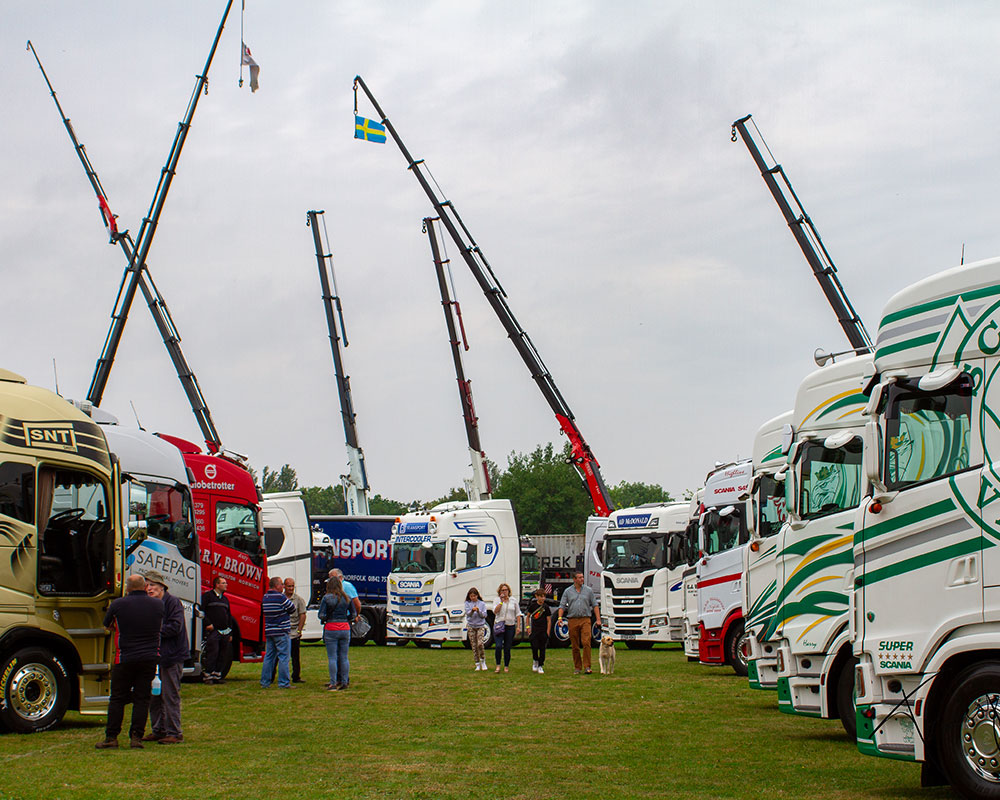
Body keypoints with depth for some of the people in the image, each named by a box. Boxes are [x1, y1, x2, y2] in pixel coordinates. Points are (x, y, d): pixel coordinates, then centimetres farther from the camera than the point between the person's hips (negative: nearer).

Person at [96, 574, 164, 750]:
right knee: (142, 699, 6)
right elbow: (162, 626, 16)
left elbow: (106, 626, 7)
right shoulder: (158, 604, 0)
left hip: (125, 659, -2)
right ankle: (136, 737, 2)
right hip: (149, 659, 2)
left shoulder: (118, 604, -8)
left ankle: (111, 737, 8)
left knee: (117, 698, 7)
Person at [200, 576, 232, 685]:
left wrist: (230, 632, 20)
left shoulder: (225, 599, 21)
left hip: (225, 631, 7)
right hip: (213, 631, -7)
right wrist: (208, 623, -15)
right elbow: (201, 610, -7)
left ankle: (217, 675, 12)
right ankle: (207, 676, -7)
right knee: (212, 653, -11)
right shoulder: (207, 596, 0)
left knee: (222, 655, 6)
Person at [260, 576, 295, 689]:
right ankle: (283, 683, -4)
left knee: (268, 656, 12)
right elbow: (292, 608, -6)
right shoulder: (280, 597, -14)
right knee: (283, 657, -3)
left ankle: (264, 682, 14)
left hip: (269, 632, 7)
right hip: (281, 632, -7)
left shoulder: (264, 598, 9)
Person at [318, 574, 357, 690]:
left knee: (332, 658, -1)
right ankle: (344, 682, 11)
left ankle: (333, 683, -3)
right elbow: (353, 614, 8)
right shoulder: (346, 598, 5)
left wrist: (325, 619, 9)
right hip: (345, 628, 4)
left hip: (331, 629, -4)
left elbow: (321, 615, -11)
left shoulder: (326, 598, -6)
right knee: (344, 657, 9)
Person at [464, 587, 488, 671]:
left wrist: (478, 611, -21)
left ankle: (483, 661, 2)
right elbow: (467, 613, -10)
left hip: (480, 626, -1)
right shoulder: (467, 603, 4)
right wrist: (472, 610, -30)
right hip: (471, 626, 1)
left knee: (480, 644, -18)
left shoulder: (482, 604, 2)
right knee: (474, 646, 1)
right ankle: (477, 664, 9)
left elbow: (484, 615, -3)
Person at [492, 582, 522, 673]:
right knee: (499, 646, -15)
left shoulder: (513, 600, 8)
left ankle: (506, 666, 15)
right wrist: (501, 601, -12)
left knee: (507, 648, 3)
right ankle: (498, 665, -3)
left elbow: (518, 614, 10)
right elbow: (495, 611, -10)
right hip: (499, 626, -1)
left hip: (510, 626, 1)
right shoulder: (497, 600, 4)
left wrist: (518, 626, 3)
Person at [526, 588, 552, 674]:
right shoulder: (533, 605, 2)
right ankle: (535, 661, 20)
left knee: (542, 648, 2)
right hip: (534, 630, 0)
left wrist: (548, 632, -5)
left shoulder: (545, 607, -1)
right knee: (534, 647, -7)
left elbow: (549, 620, 0)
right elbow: (528, 616, 14)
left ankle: (540, 666, 11)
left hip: (543, 631, 0)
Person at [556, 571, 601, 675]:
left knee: (586, 643, -14)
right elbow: (562, 606, 6)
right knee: (575, 646, 4)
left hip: (585, 620, -1)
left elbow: (595, 605, 10)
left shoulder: (588, 590, 9)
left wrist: (598, 619, 1)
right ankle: (577, 667, 13)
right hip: (573, 621, 1)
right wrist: (560, 617, -11)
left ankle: (587, 667, -13)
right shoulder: (568, 591, 8)